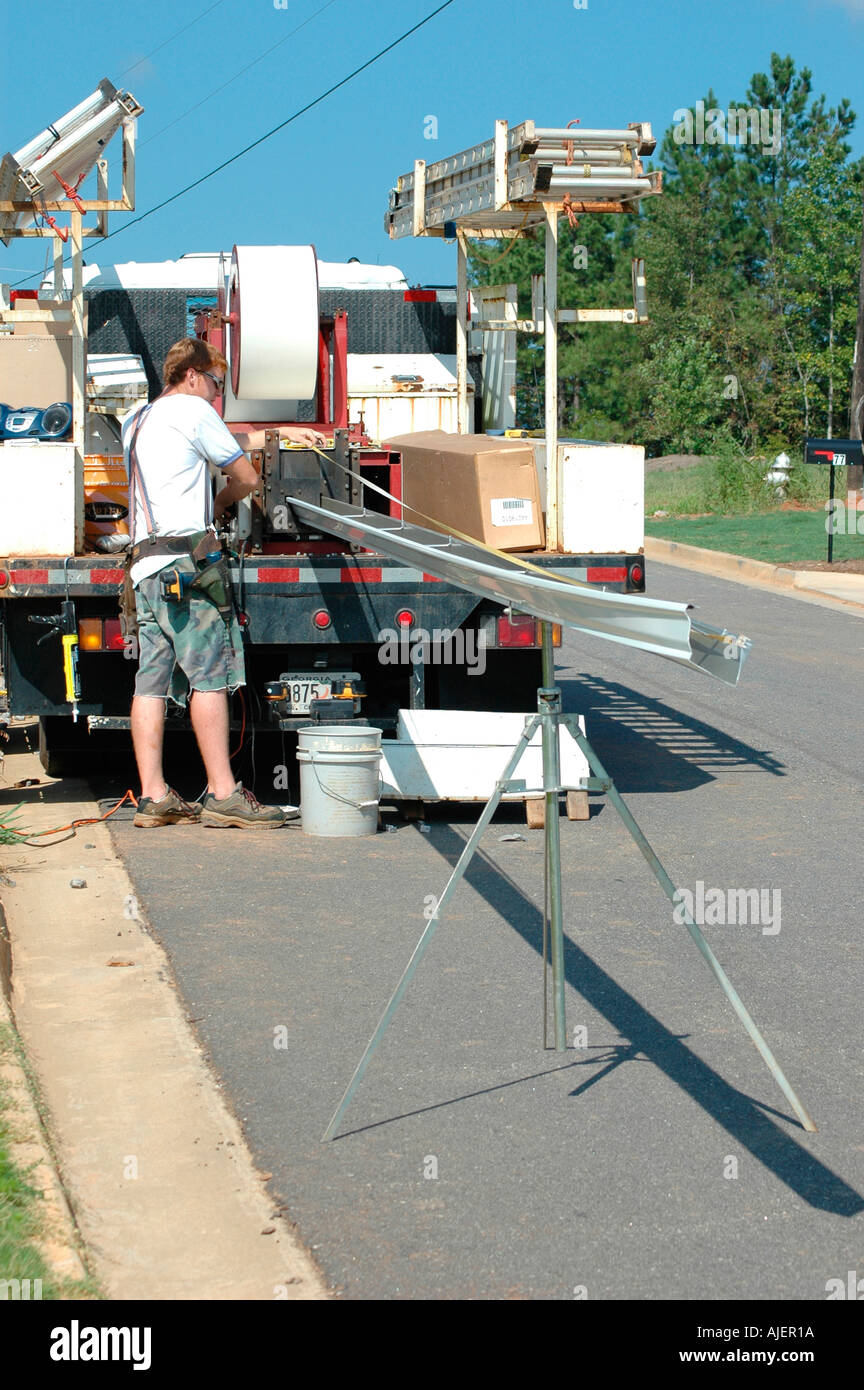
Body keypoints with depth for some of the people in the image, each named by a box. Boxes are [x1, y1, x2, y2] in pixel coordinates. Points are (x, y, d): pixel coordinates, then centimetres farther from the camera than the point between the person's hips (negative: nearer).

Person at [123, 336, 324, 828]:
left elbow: (218, 442, 39)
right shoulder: (192, 409, 1)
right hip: (188, 557, -9)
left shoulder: (139, 420, 27)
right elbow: (247, 477, 6)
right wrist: (219, 504, 27)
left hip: (145, 561, 9)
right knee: (210, 676, -10)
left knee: (152, 680, 3)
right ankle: (223, 795, -12)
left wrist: (277, 434, 44)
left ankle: (154, 797, 0)